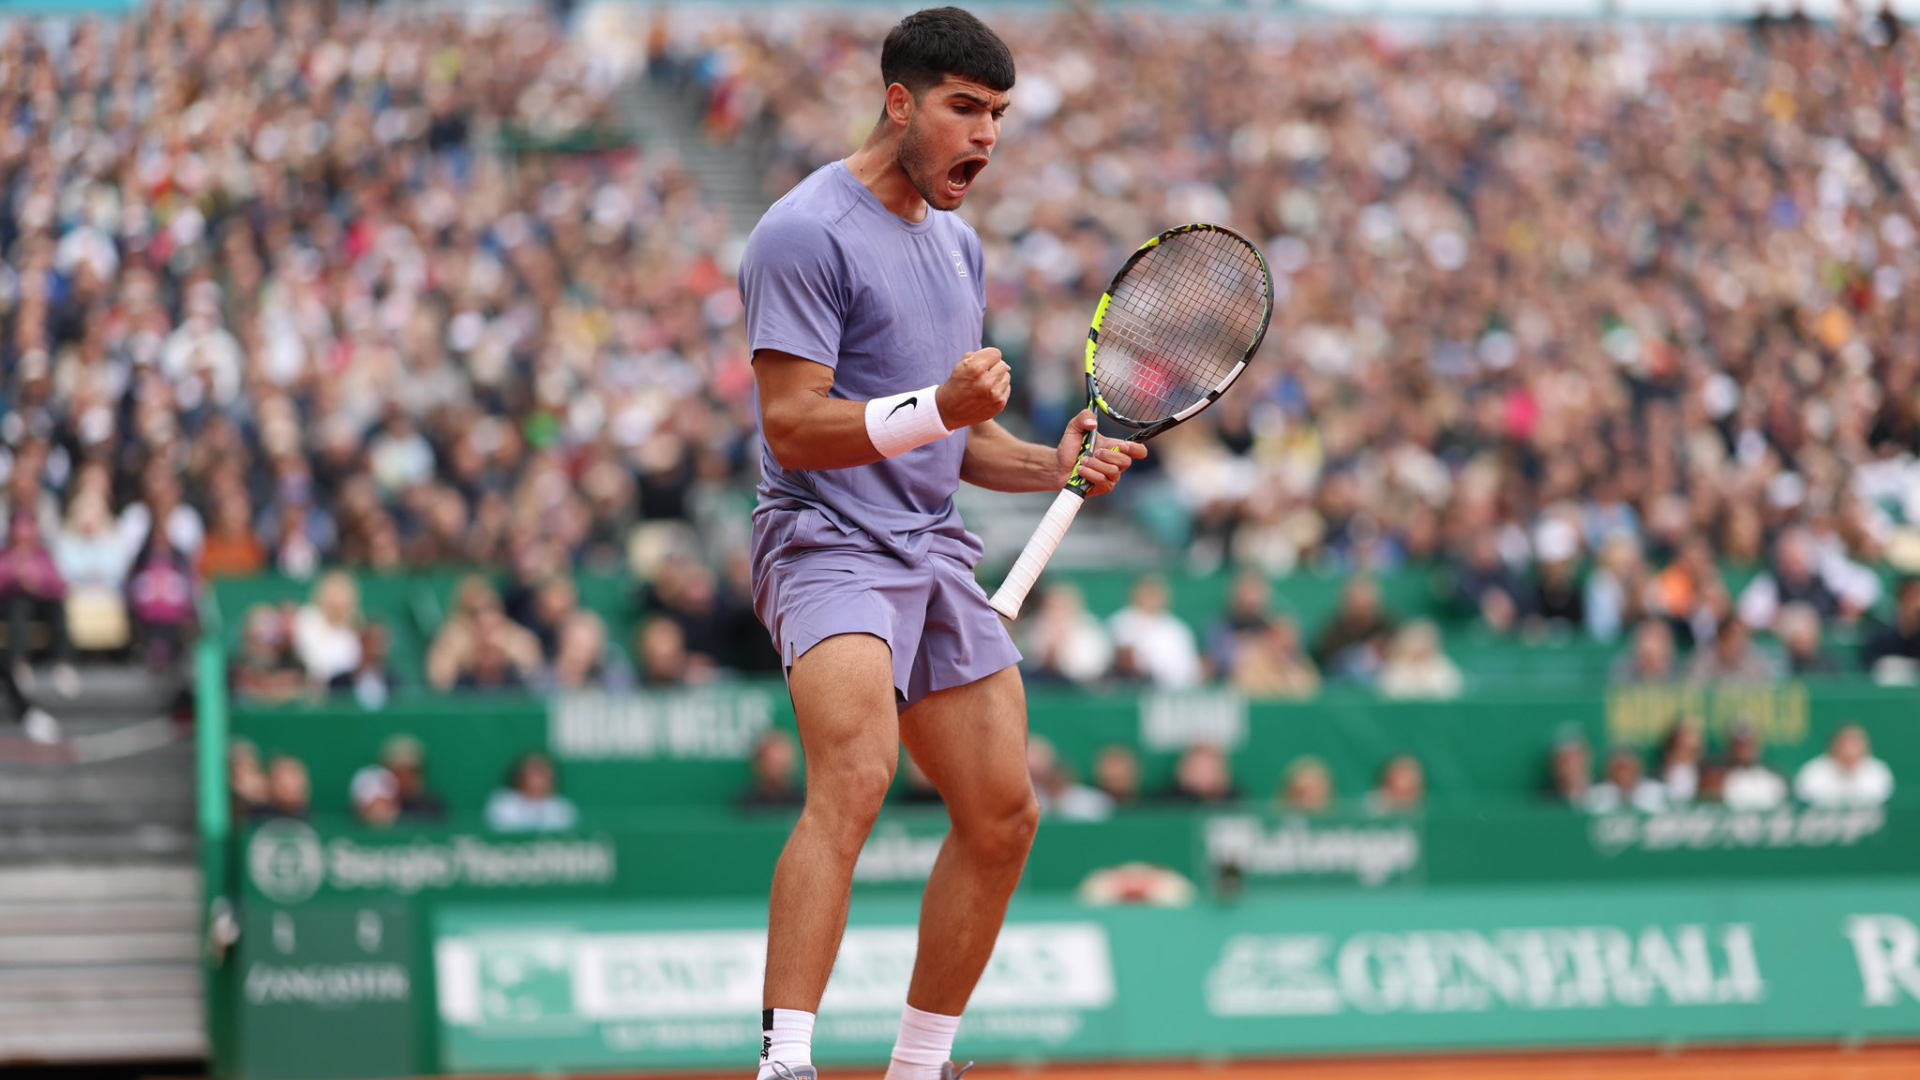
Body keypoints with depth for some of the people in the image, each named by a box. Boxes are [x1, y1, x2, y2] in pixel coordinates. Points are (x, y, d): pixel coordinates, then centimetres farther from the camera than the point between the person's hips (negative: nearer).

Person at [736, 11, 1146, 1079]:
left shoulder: (959, 243, 18)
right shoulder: (808, 232, -10)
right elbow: (793, 425, -17)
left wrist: (1054, 465, 8)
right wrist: (938, 408, -28)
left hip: (937, 554, 9)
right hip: (829, 543, -9)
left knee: (1004, 818, 8)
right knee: (856, 779, -30)